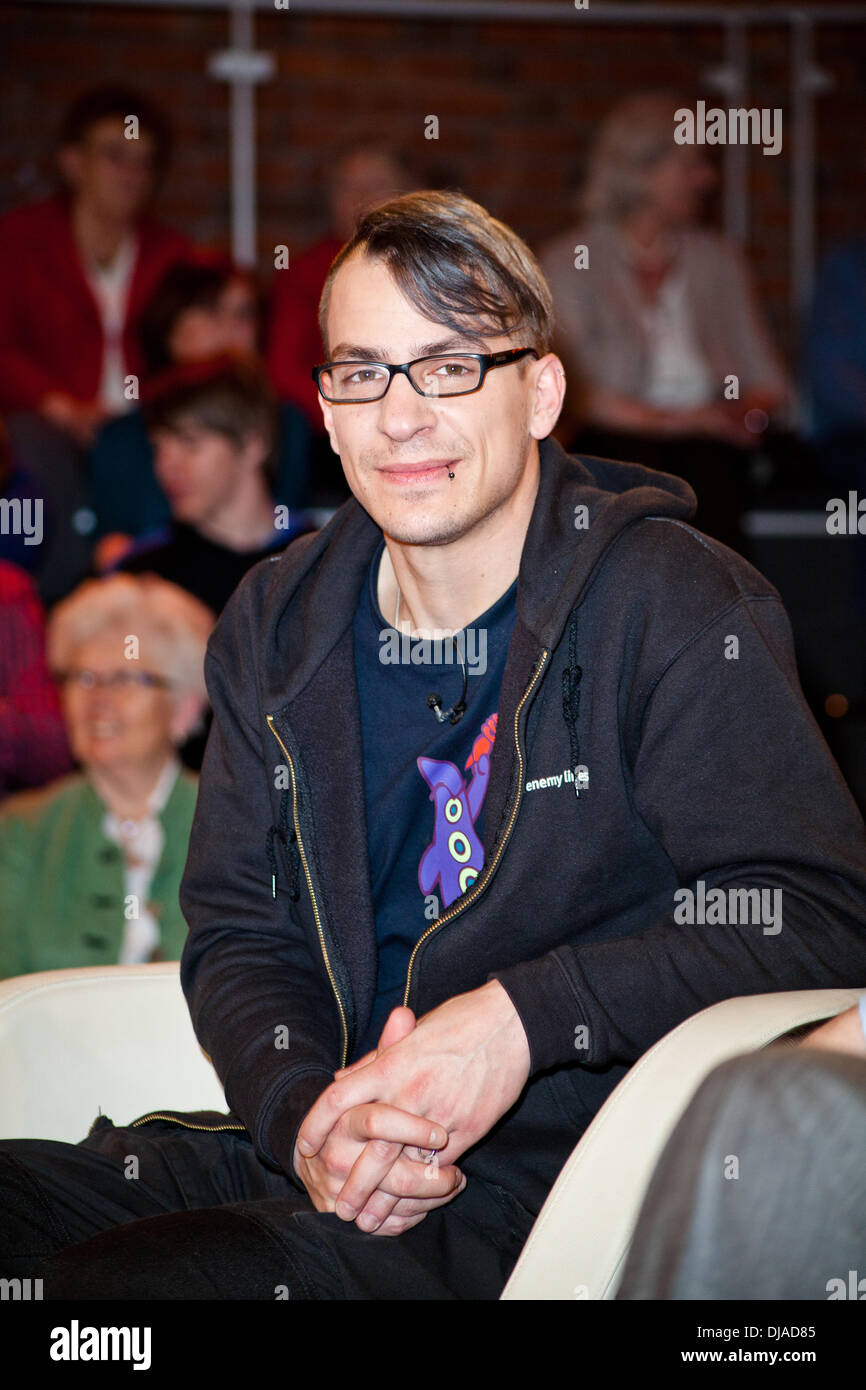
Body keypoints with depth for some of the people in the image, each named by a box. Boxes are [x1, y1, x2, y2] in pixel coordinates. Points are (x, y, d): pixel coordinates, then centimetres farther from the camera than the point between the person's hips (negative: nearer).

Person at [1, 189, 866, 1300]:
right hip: (308, 1155, 6)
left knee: (105, 1287, -26)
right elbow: (236, 930, 12)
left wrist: (522, 1019, -20)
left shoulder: (669, 603, -6)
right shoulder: (276, 625, 12)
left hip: (550, 1192, -6)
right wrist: (307, 1112, -10)